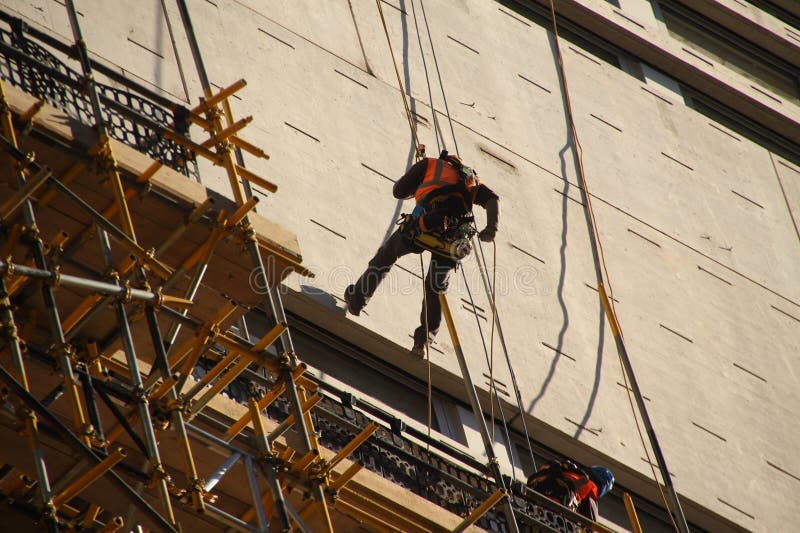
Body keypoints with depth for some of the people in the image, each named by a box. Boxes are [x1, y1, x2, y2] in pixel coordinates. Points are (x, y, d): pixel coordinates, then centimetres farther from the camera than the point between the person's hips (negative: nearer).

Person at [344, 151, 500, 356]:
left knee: (387, 254, 23)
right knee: (436, 286, 19)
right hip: (455, 233, 2)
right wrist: (492, 228, 4)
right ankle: (426, 334, 6)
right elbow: (493, 200, 16)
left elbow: (398, 191, 23)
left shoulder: (430, 164, 27)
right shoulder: (472, 179, 34)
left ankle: (357, 297, 28)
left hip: (428, 221, -2)